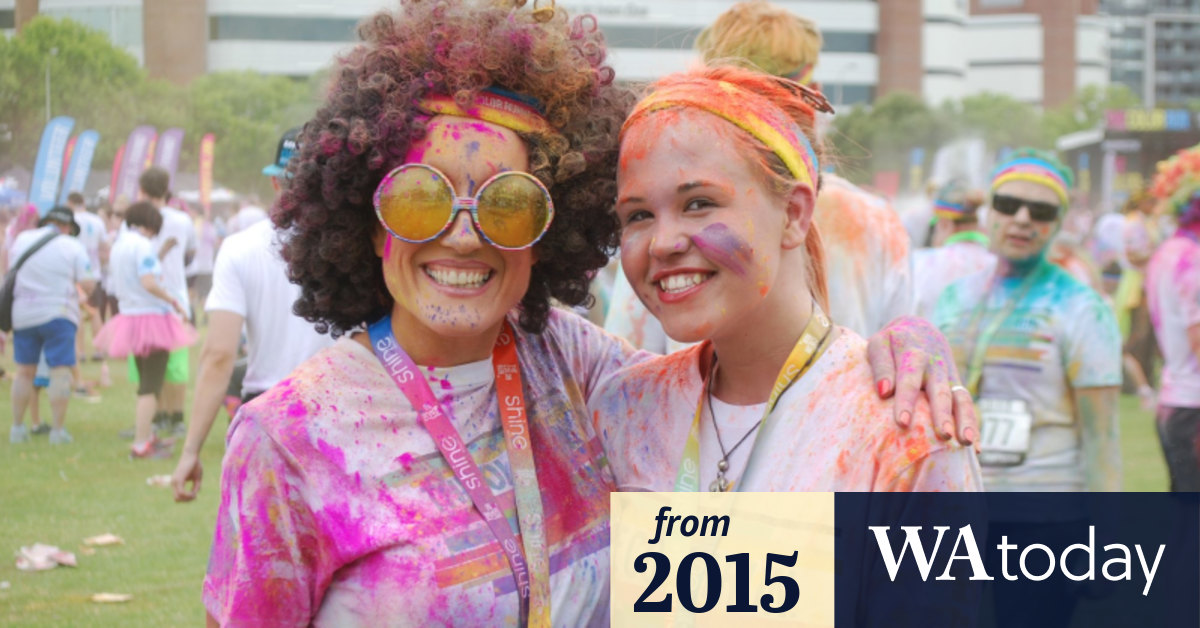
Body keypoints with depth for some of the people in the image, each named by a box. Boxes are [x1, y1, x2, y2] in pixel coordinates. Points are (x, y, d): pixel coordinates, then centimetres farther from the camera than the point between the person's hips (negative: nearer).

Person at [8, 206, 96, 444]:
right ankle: (58, 431, -7)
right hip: (58, 316, -4)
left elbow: (10, 267, 21)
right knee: (60, 372, -3)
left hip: (23, 315, 4)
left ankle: (17, 427, 15)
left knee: (24, 371, 14)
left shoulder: (22, 239, 5)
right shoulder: (72, 247, -6)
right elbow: (88, 284, -10)